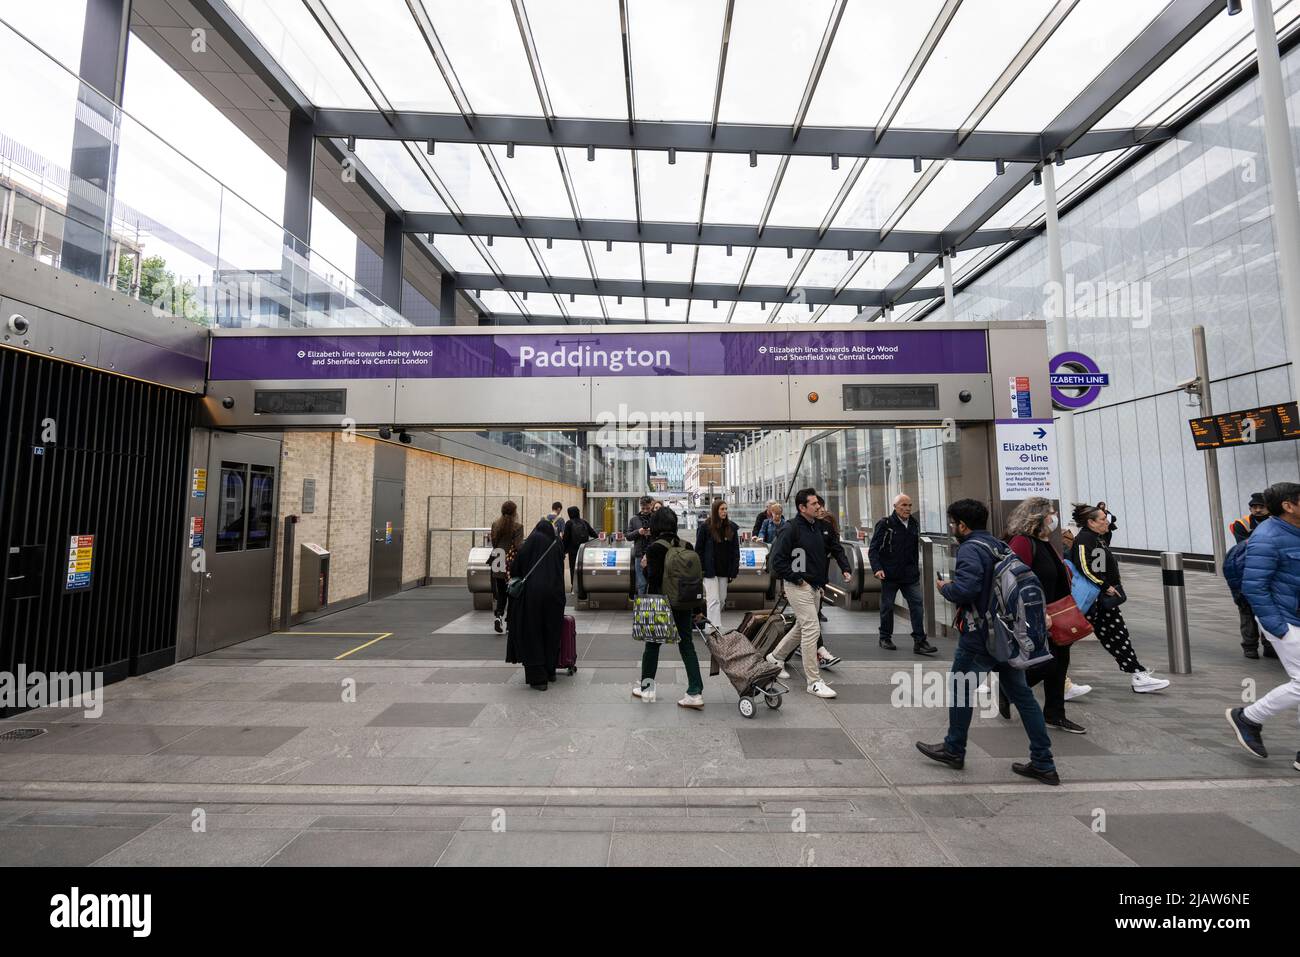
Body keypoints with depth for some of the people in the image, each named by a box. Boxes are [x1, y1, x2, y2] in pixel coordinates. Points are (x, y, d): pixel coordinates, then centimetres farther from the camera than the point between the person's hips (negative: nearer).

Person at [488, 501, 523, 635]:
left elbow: (493, 543, 7)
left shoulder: (495, 525, 2)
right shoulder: (517, 527, -11)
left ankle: (498, 616, -6)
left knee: (500, 593, 14)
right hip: (512, 563, -3)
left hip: (498, 564, 4)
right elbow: (519, 546, -16)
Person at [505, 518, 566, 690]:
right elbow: (561, 574, 13)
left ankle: (537, 678, 3)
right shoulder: (556, 547, 9)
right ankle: (550, 672, 27)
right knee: (551, 634, 17)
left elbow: (516, 572, 2)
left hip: (530, 594, -2)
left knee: (531, 636, 6)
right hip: (552, 595, 3)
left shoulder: (525, 547, 2)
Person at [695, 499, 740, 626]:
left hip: (724, 570, 5)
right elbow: (698, 549, -3)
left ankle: (709, 620, 28)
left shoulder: (732, 527, 6)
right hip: (710, 570, -5)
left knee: (722, 600, 11)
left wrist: (734, 570, 3)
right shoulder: (705, 527, -6)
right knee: (714, 600, -8)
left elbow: (735, 550, 8)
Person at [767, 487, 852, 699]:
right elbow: (777, 559, -17)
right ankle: (814, 682, 1)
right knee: (812, 628, -9)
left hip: (815, 586, 8)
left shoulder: (822, 526, 6)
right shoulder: (792, 529, -16)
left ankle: (775, 657, 40)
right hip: (798, 586, -8)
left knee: (802, 627, 19)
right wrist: (796, 578, -15)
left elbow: (836, 548, 18)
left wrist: (845, 568, 3)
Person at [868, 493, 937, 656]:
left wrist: (916, 568, 14)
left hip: (910, 575, 4)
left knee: (917, 603, -2)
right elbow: (873, 549, -10)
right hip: (889, 575, -4)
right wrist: (877, 568, -20)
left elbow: (916, 549, 16)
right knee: (887, 606, 7)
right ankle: (885, 638, 23)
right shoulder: (885, 524, -9)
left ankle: (919, 641, 5)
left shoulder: (915, 524, 7)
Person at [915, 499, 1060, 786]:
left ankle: (954, 750, 23)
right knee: (1021, 694, 14)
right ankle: (1043, 764, 20)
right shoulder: (999, 546, 11)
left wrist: (944, 587, -9)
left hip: (979, 636, -8)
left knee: (960, 689, 9)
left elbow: (965, 588, -29)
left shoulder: (970, 549, -17)